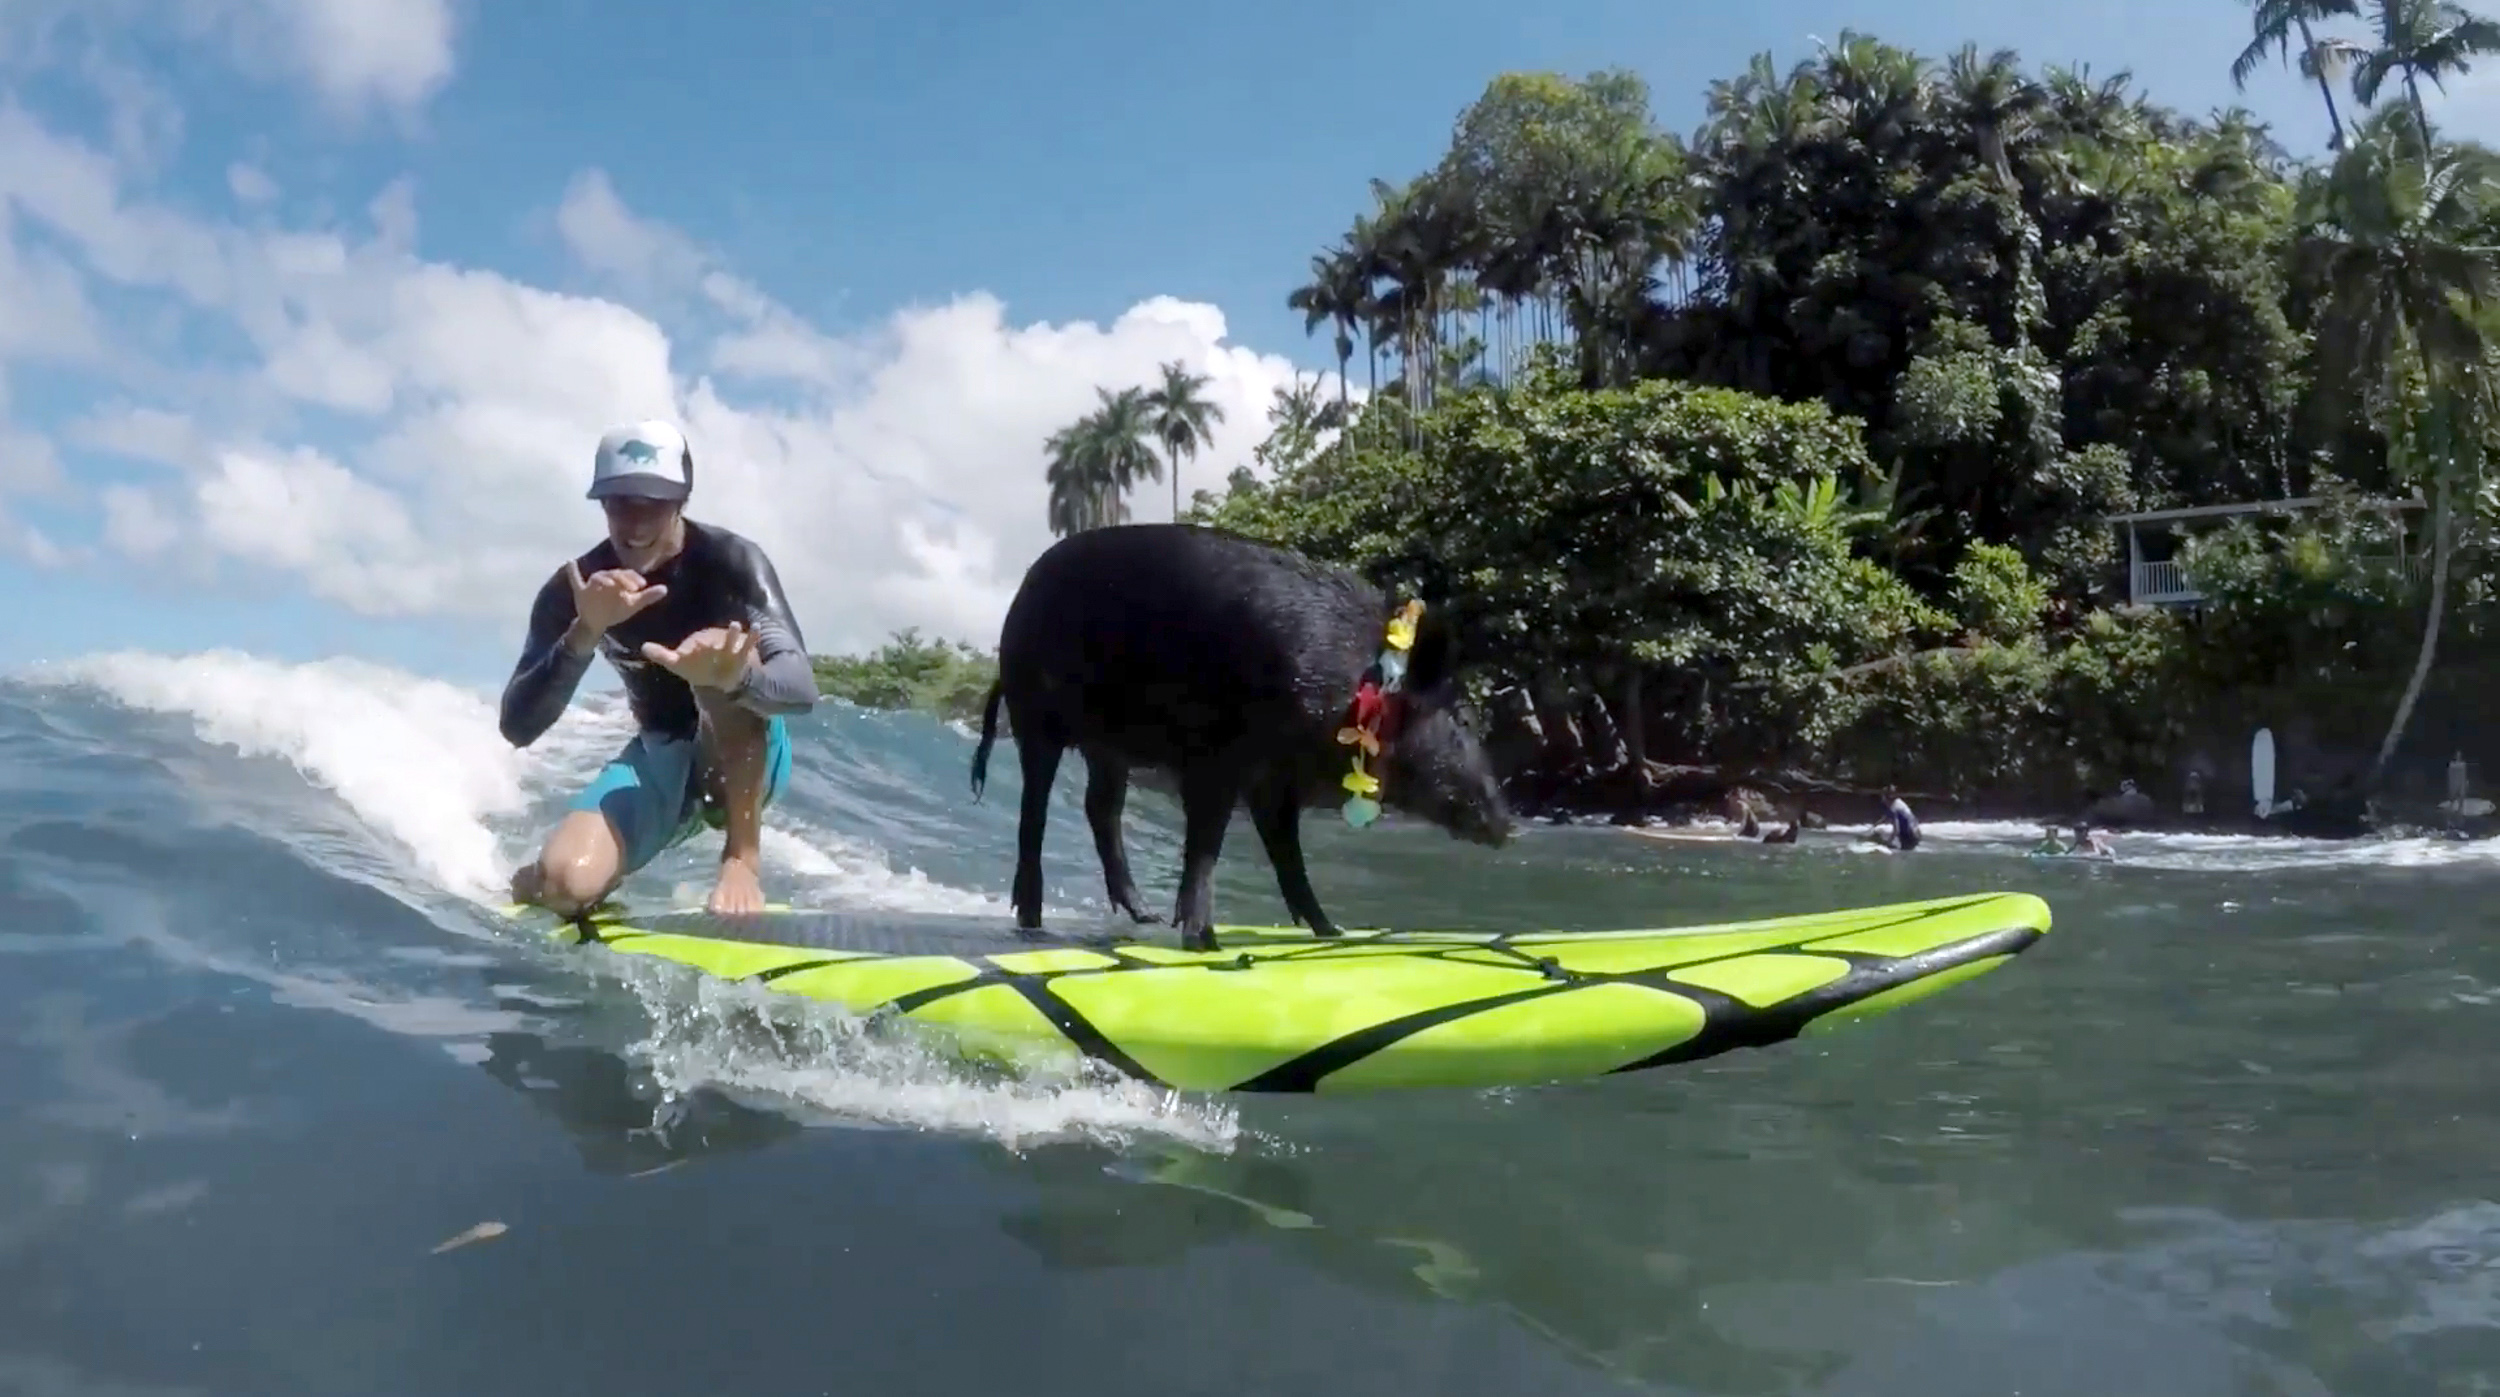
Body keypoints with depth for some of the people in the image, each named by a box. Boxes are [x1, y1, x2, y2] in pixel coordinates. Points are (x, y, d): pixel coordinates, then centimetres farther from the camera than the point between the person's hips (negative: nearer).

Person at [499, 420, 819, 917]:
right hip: (658, 759, 2)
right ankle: (527, 883, 13)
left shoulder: (730, 560, -19)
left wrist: (731, 676, -57)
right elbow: (517, 728, -19)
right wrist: (586, 633, -36)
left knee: (722, 647, -34)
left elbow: (801, 685, -33)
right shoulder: (574, 588, -11)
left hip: (746, 760, -2)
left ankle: (744, 859, -28)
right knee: (564, 882, -26)